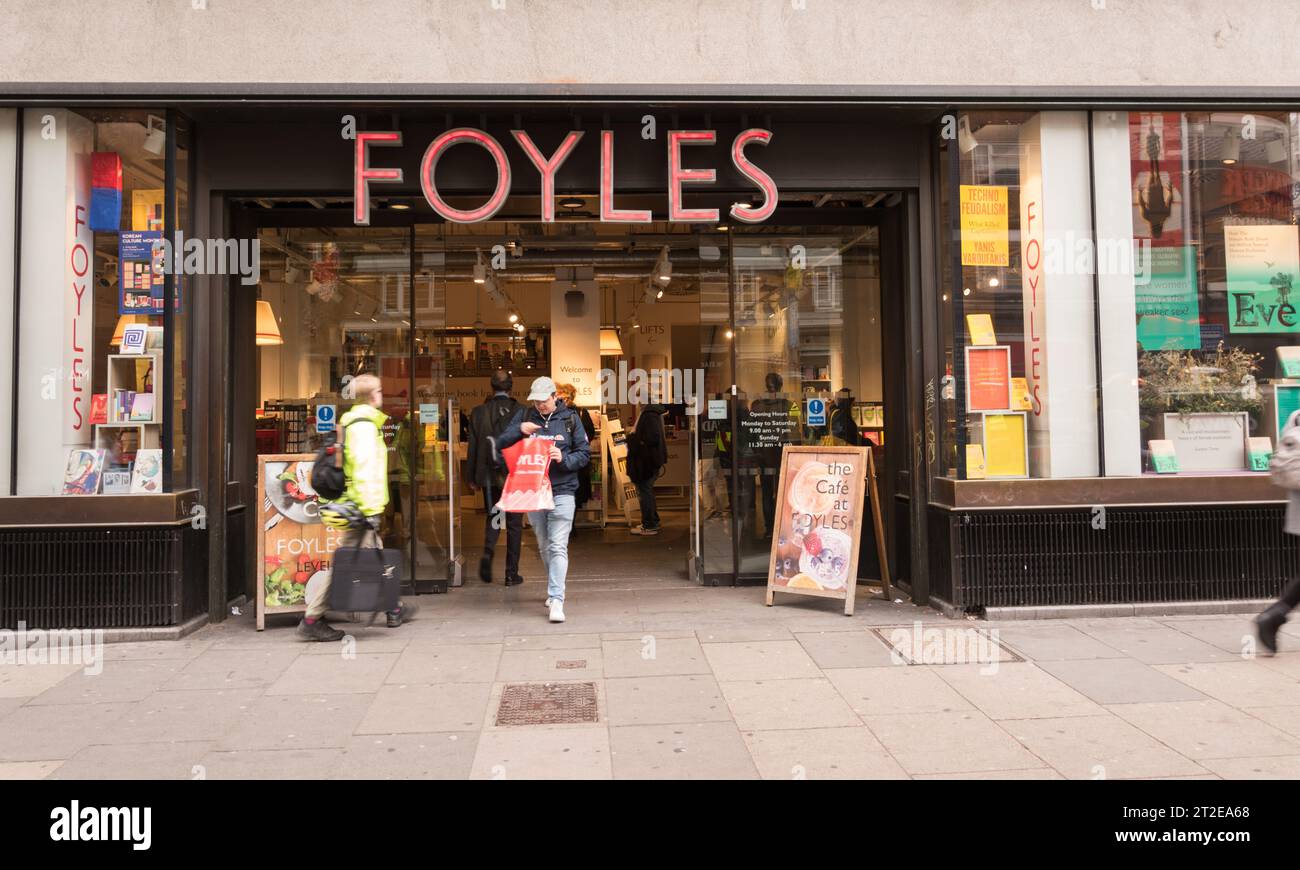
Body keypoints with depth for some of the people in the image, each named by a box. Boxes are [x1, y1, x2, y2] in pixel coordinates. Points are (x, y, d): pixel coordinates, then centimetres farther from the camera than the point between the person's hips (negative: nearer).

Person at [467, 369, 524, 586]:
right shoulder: (521, 411, -7)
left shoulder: (479, 412, -1)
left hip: (489, 476, 2)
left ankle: (488, 551, -6)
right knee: (514, 523, 7)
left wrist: (472, 478, 11)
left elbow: (473, 447, 3)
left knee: (493, 517, 20)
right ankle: (511, 573, 10)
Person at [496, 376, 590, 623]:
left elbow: (584, 453, 3)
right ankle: (553, 589, 32)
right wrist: (519, 429, -16)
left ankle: (556, 600, -16)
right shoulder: (526, 418, 7)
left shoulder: (570, 419, 2)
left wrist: (564, 459, -16)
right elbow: (501, 444, 2)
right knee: (544, 547, 14)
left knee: (558, 547, -12)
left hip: (561, 492, -3)